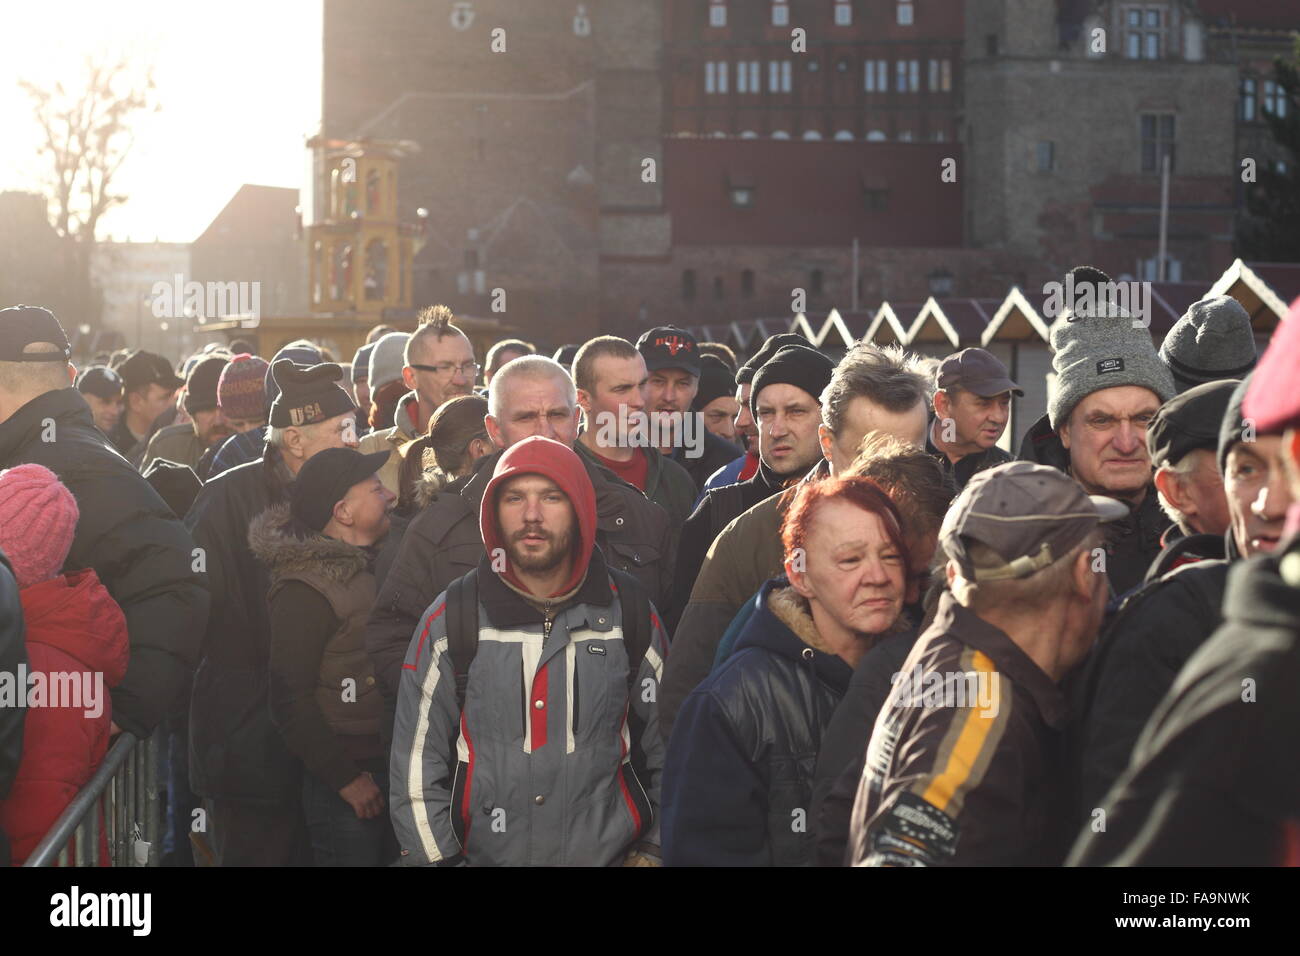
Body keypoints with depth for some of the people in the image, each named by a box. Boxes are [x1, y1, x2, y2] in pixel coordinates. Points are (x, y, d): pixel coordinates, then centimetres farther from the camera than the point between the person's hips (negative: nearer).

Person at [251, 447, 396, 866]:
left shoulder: (370, 568, 12)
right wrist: (345, 779, -18)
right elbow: (291, 701, -19)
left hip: (388, 768, 8)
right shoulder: (306, 590, -15)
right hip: (345, 787, -8)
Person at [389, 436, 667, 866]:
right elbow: (418, 759, -2)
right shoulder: (452, 618, -5)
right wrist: (437, 858, -6)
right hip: (485, 855, 0)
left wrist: (653, 848, 1)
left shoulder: (631, 613, -2)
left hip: (609, 853, 1)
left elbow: (664, 748, 5)